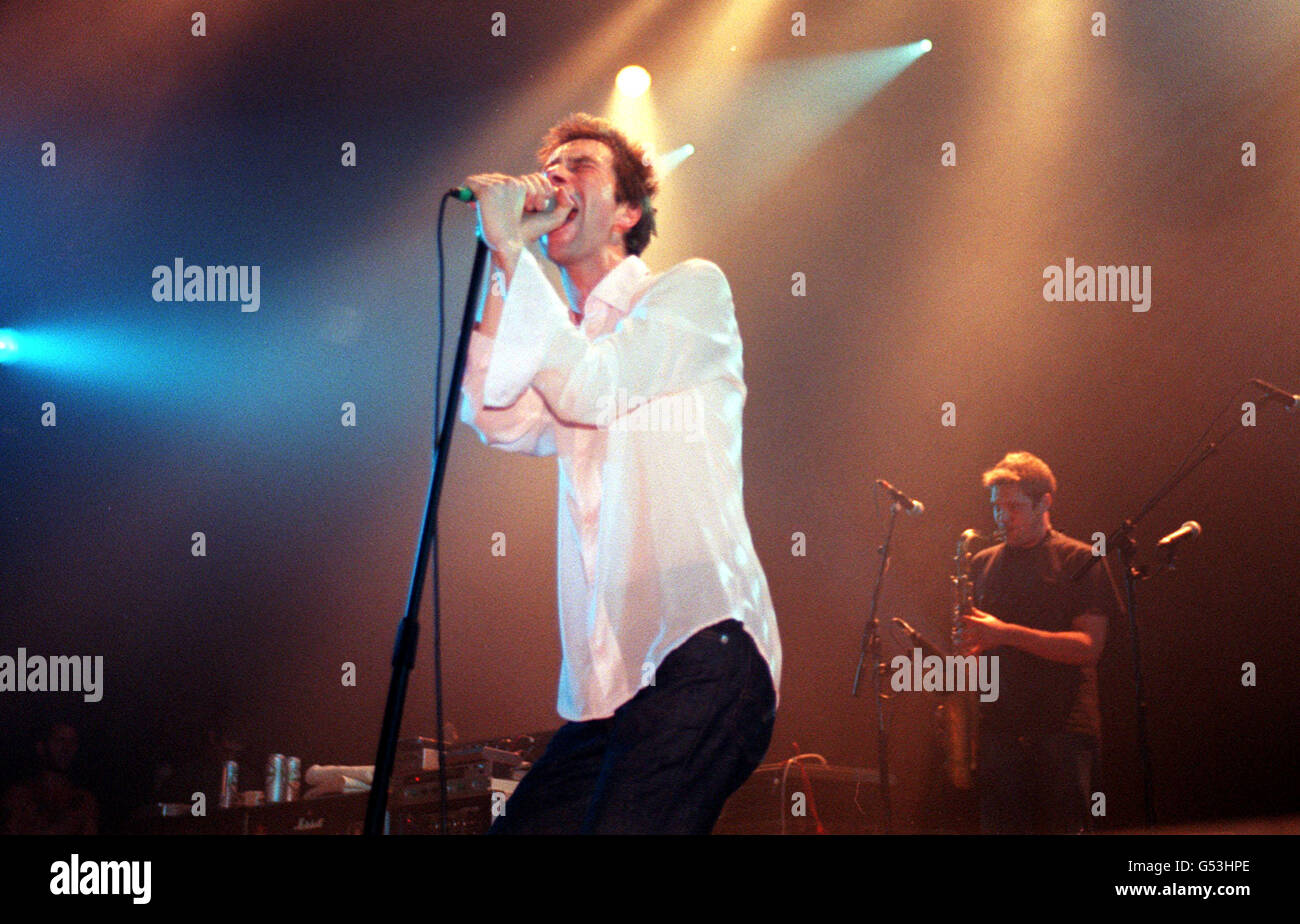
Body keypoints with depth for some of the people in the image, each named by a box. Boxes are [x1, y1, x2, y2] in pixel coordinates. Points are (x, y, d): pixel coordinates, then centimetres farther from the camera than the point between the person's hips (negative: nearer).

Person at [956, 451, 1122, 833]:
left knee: (1064, 827, -9)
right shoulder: (982, 565, 16)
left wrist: (1006, 633, -17)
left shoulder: (1078, 560, 3)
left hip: (1063, 729, -3)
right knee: (1001, 827, -1)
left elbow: (1088, 646, -8)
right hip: (999, 727, 4)